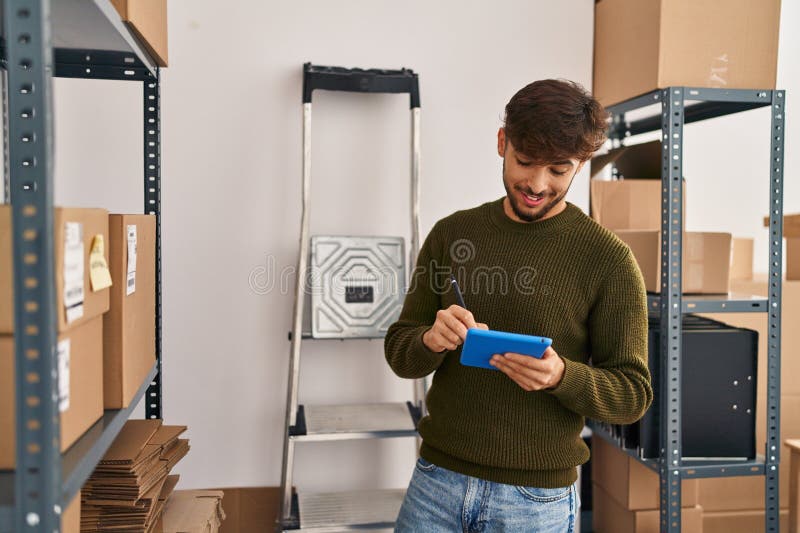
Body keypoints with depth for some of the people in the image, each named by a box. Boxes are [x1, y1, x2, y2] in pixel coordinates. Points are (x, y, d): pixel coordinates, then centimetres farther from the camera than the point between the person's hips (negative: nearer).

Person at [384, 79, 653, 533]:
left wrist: (562, 376, -25)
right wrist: (432, 341, -18)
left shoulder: (607, 258, -8)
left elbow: (633, 394, -6)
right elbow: (399, 352, 4)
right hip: (437, 479, 3)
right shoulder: (451, 233, 1)